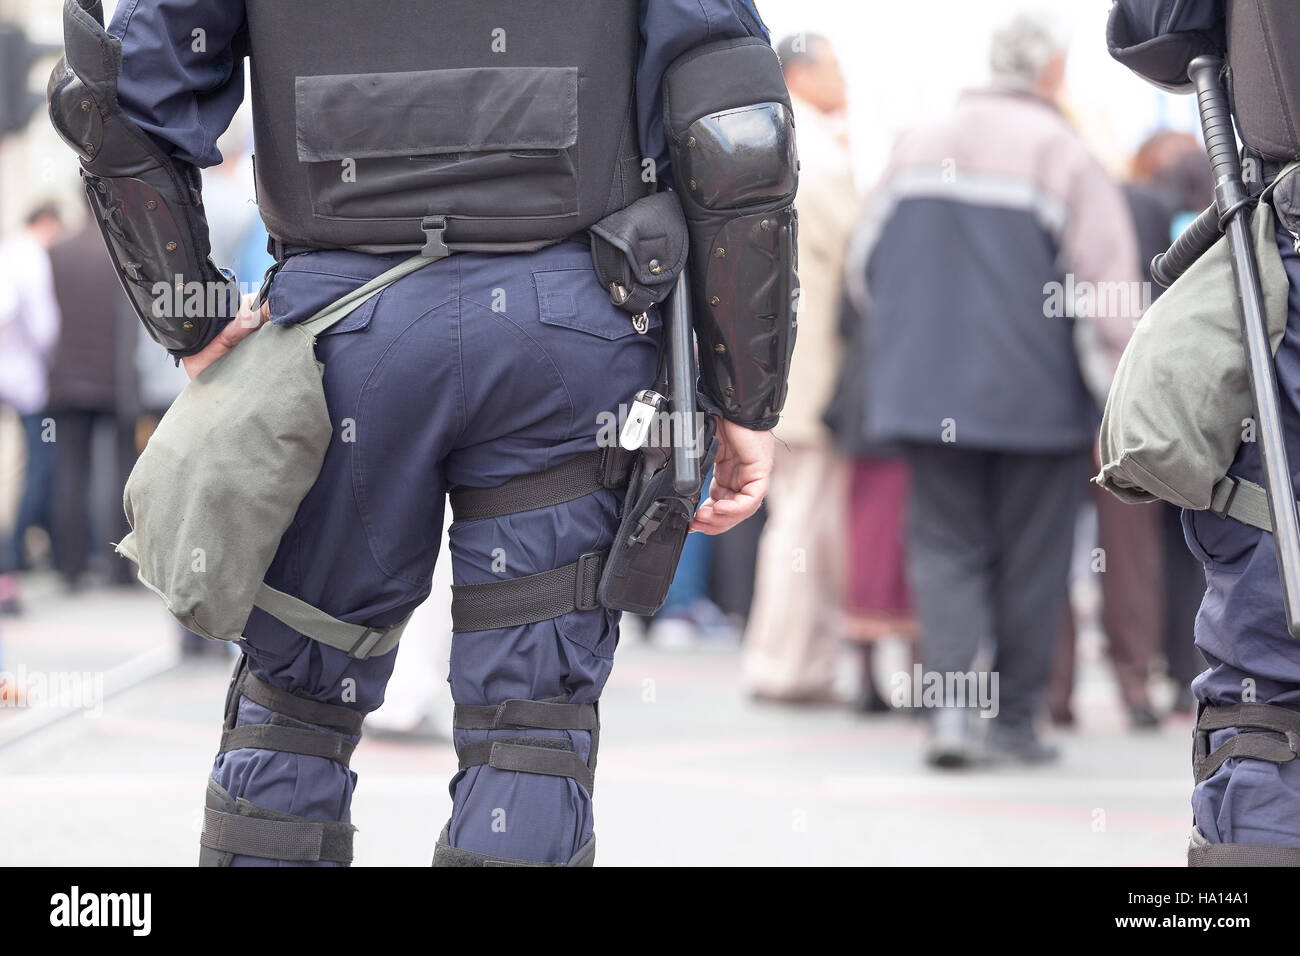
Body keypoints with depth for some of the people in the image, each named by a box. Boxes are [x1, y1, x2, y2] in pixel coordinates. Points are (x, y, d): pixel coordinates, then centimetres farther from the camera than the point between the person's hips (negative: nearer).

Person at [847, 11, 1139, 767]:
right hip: (1036, 394, -3)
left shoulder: (917, 148, 7)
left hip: (927, 387, 4)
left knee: (946, 544, 6)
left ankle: (951, 701, -13)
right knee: (1031, 557, 8)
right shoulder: (1065, 158, -9)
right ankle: (1015, 718, 14)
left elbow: (866, 270, 15)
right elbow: (1104, 288, -12)